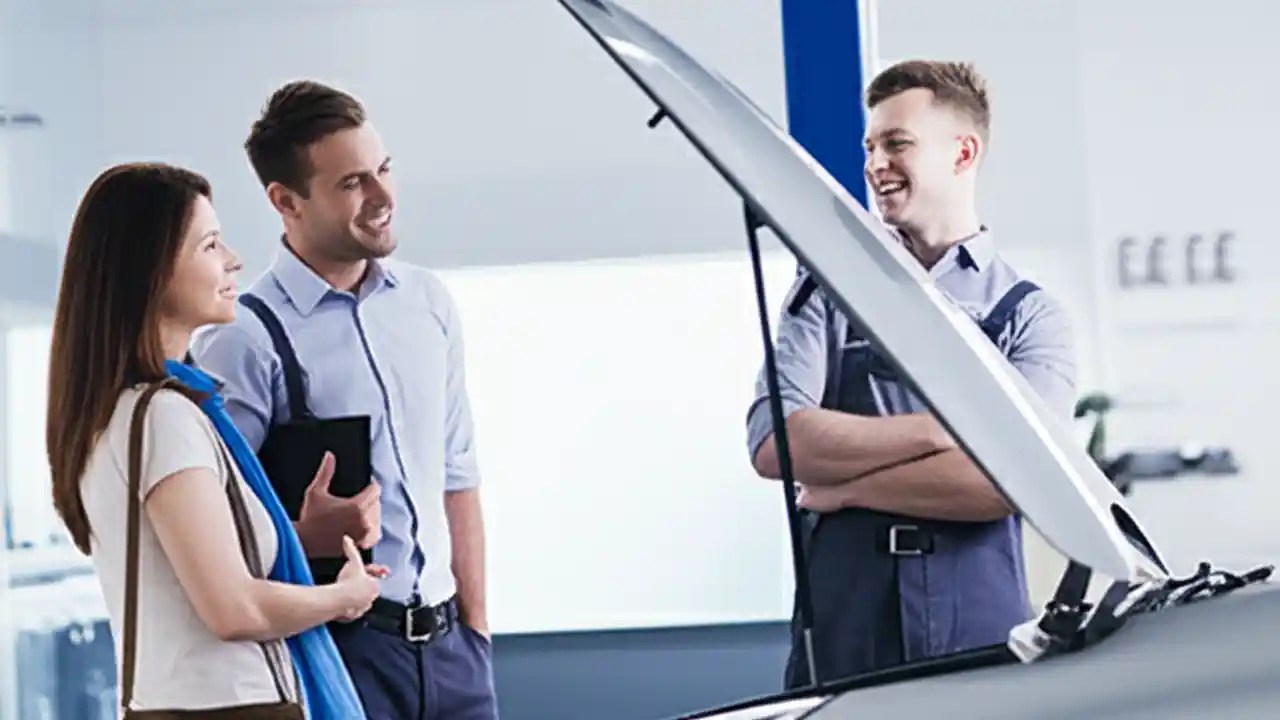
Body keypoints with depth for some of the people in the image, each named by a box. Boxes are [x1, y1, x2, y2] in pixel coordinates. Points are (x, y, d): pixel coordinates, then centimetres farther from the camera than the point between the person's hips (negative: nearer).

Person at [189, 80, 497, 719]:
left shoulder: (429, 302, 9)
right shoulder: (244, 340, -11)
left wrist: (475, 630, 12)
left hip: (448, 643, 6)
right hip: (338, 644, -5)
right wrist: (308, 540, -27)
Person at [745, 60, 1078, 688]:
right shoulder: (827, 292, 9)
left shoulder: (1029, 314, 5)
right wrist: (938, 431, -12)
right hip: (842, 638, 1)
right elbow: (774, 443, -6)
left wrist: (847, 485, -8)